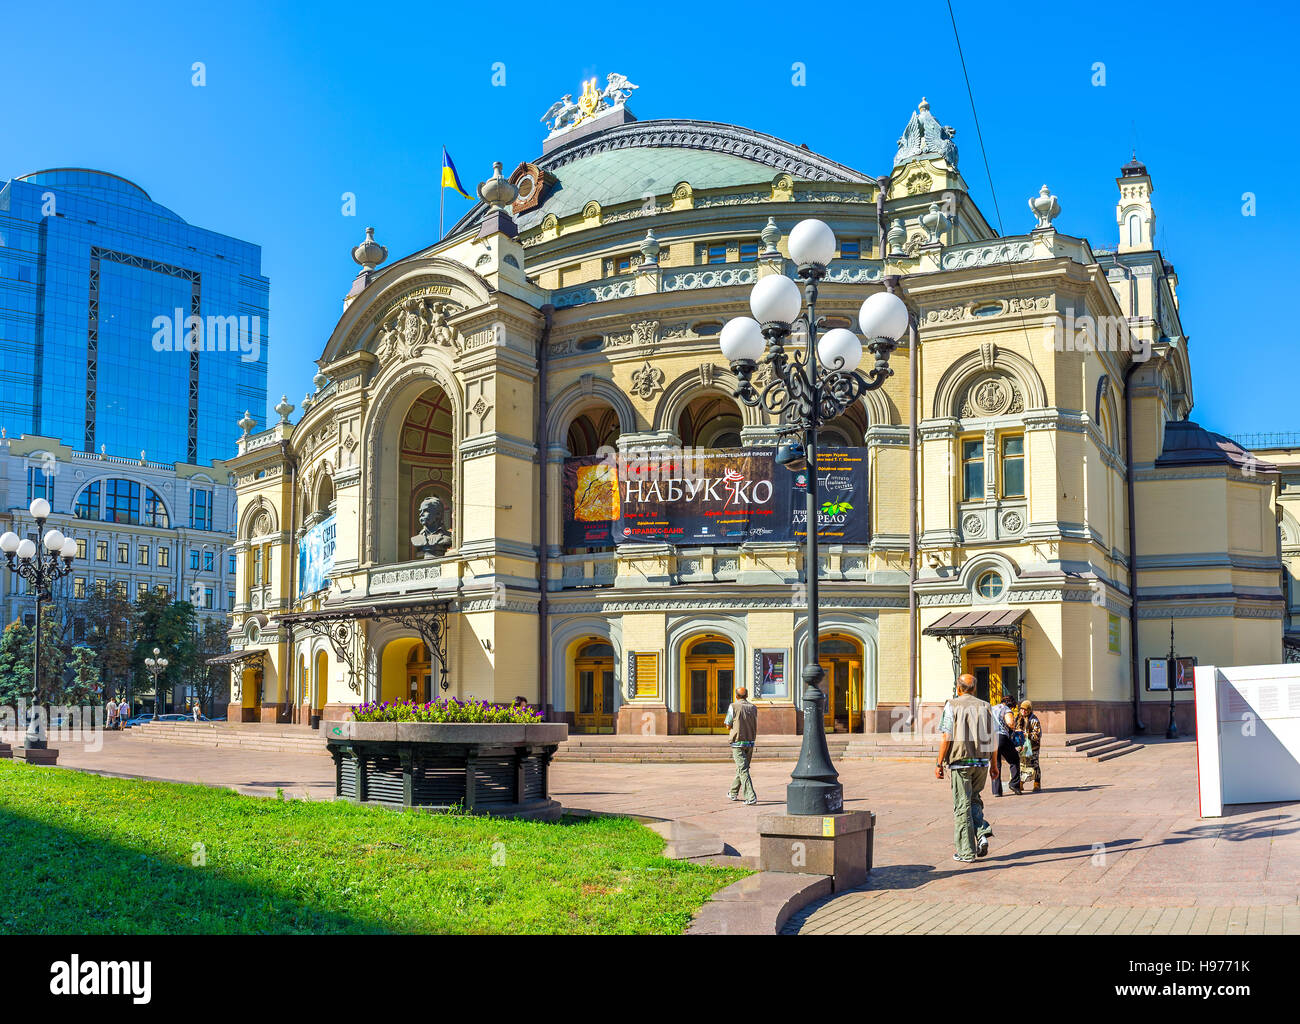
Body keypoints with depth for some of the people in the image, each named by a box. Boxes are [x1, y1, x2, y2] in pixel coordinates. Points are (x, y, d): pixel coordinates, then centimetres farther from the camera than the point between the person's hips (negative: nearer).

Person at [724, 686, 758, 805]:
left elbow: (728, 726, -2)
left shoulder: (733, 707, -8)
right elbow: (755, 727, 13)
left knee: (743, 770, -8)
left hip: (738, 743, -5)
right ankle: (733, 793, 34)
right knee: (741, 769, 19)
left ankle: (751, 797, -17)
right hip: (750, 742, 5)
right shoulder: (753, 708, 5)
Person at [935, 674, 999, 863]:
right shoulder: (985, 707, 7)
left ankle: (966, 852, 2)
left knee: (962, 805, 1)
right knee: (974, 800, 22)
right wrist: (994, 764, 15)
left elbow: (946, 737, -9)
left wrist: (939, 764, -4)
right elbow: (993, 738, 7)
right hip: (982, 762, 4)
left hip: (960, 763, -4)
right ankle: (982, 832, 0)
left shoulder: (952, 706, -4)